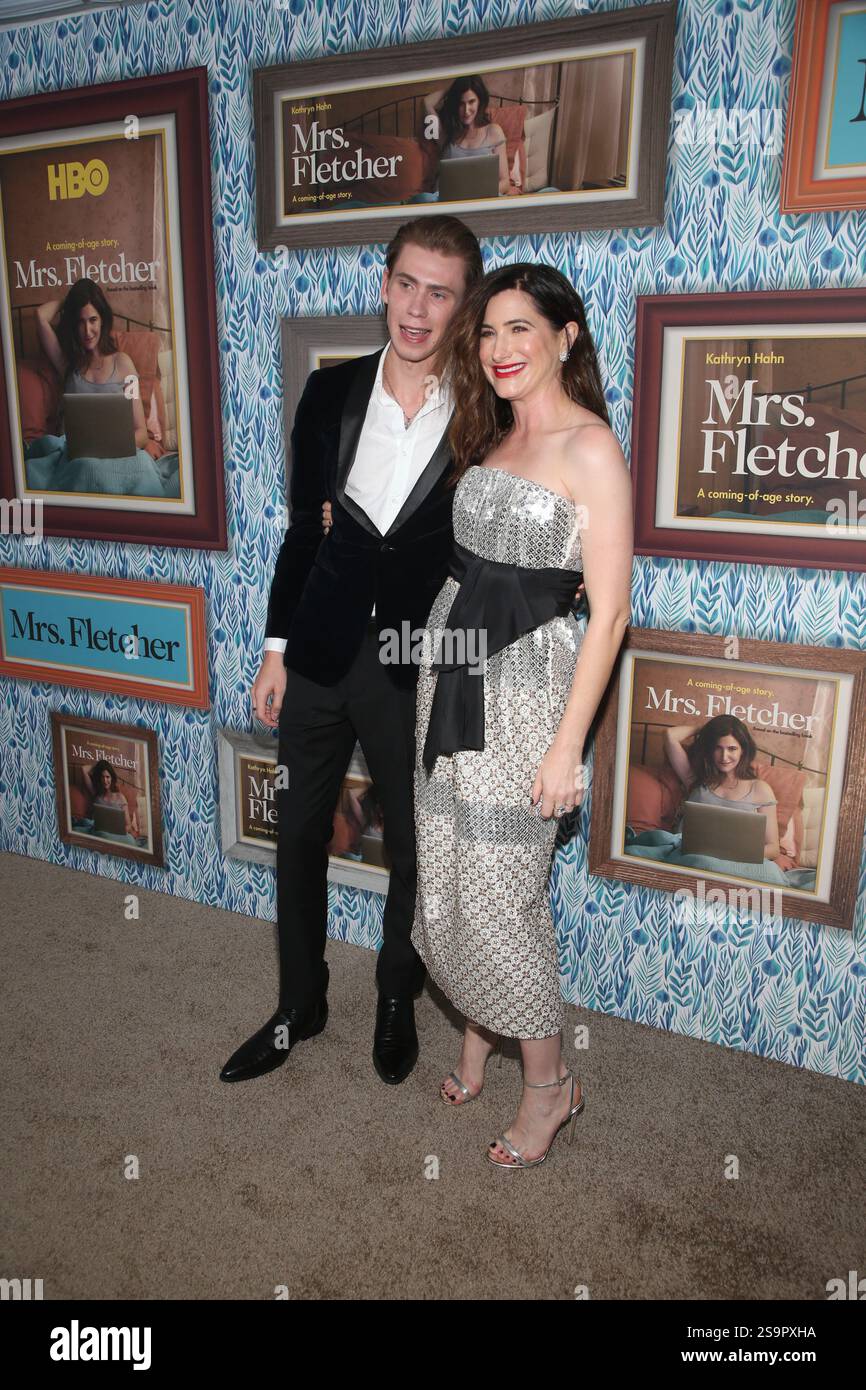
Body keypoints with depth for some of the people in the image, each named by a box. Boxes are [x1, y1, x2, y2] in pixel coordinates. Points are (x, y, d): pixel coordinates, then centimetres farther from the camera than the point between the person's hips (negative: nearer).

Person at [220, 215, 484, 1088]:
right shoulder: (331, 393, 2)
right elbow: (303, 527, 7)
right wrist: (277, 646, 5)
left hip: (417, 669, -3)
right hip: (321, 653, 3)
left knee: (413, 844, 12)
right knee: (299, 833, 14)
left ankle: (396, 1001, 38)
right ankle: (299, 1007, 36)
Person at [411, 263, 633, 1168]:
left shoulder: (591, 448, -12)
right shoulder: (492, 437, 12)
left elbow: (609, 612, -15)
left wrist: (568, 746, -17)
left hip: (526, 682, -7)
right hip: (450, 667, 7)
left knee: (501, 891, 0)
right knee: (446, 875, 13)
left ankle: (548, 1084, 23)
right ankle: (477, 1034, 36)